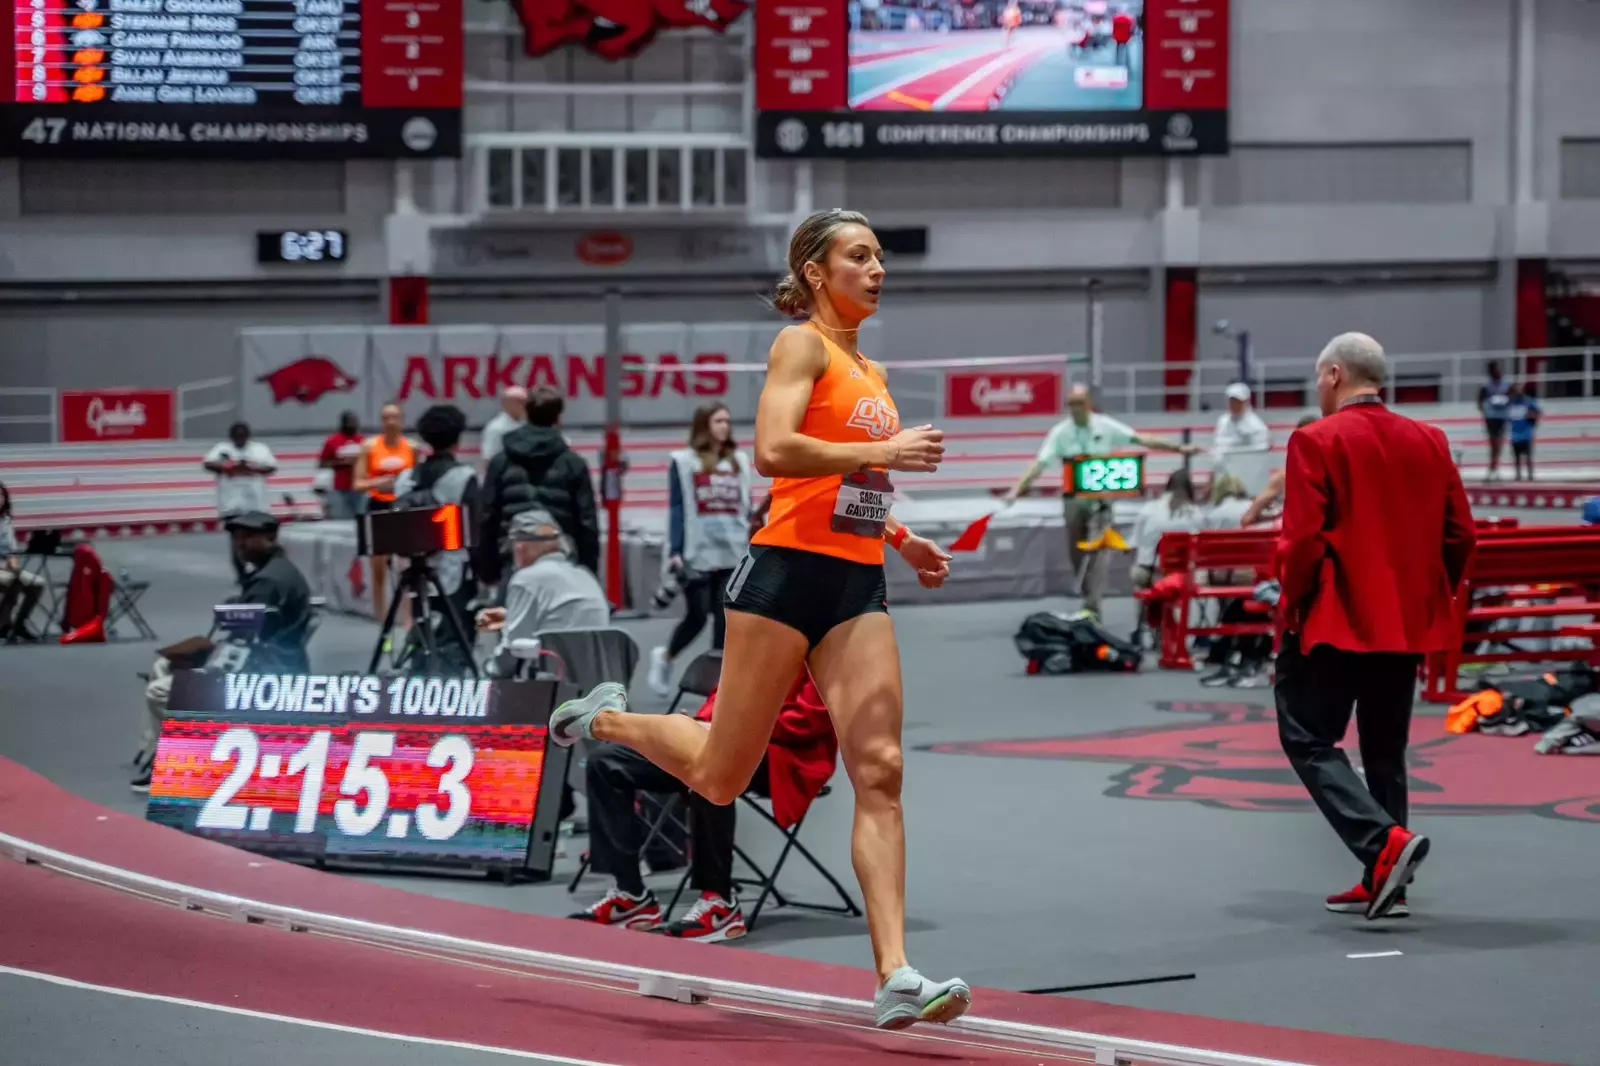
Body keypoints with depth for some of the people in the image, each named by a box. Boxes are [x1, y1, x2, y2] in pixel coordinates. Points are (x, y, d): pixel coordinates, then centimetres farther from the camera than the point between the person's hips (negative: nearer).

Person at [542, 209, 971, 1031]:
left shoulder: (869, 371, 21)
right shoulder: (802, 345, -4)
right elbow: (773, 451, -20)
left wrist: (902, 540, 19)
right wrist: (883, 452, -20)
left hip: (858, 586, 7)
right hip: (789, 569, -7)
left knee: (879, 771, -8)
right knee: (721, 775, 3)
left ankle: (896, 978, -14)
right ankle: (605, 718, 33)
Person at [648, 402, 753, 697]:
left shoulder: (739, 461, 13)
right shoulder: (683, 462, -1)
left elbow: (746, 508, 15)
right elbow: (676, 509, -4)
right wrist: (675, 552, -11)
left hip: (734, 555, 4)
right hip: (698, 555, -4)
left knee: (726, 617, 0)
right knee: (697, 616, -3)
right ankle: (665, 657, 23)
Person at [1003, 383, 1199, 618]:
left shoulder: (1106, 427, -3)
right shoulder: (1060, 432, -4)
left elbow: (1142, 439, -2)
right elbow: (1040, 464, -11)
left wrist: (1178, 448, -6)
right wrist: (1017, 489, -23)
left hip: (1101, 495, -2)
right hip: (1073, 497, 2)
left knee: (1097, 550, -12)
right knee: (1076, 551, 9)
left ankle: (1092, 607, -18)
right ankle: (1089, 597, 29)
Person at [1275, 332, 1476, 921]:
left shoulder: (1316, 442, -10)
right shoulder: (1429, 443, 8)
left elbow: (1303, 539, -15)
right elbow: (1461, 534, 7)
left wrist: (1292, 603, -1)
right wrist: (1428, 595, 17)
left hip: (1334, 621, -6)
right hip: (1409, 624, 6)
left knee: (1310, 740, 0)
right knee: (1385, 750, 14)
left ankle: (1384, 842, -19)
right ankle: (1385, 882, 13)